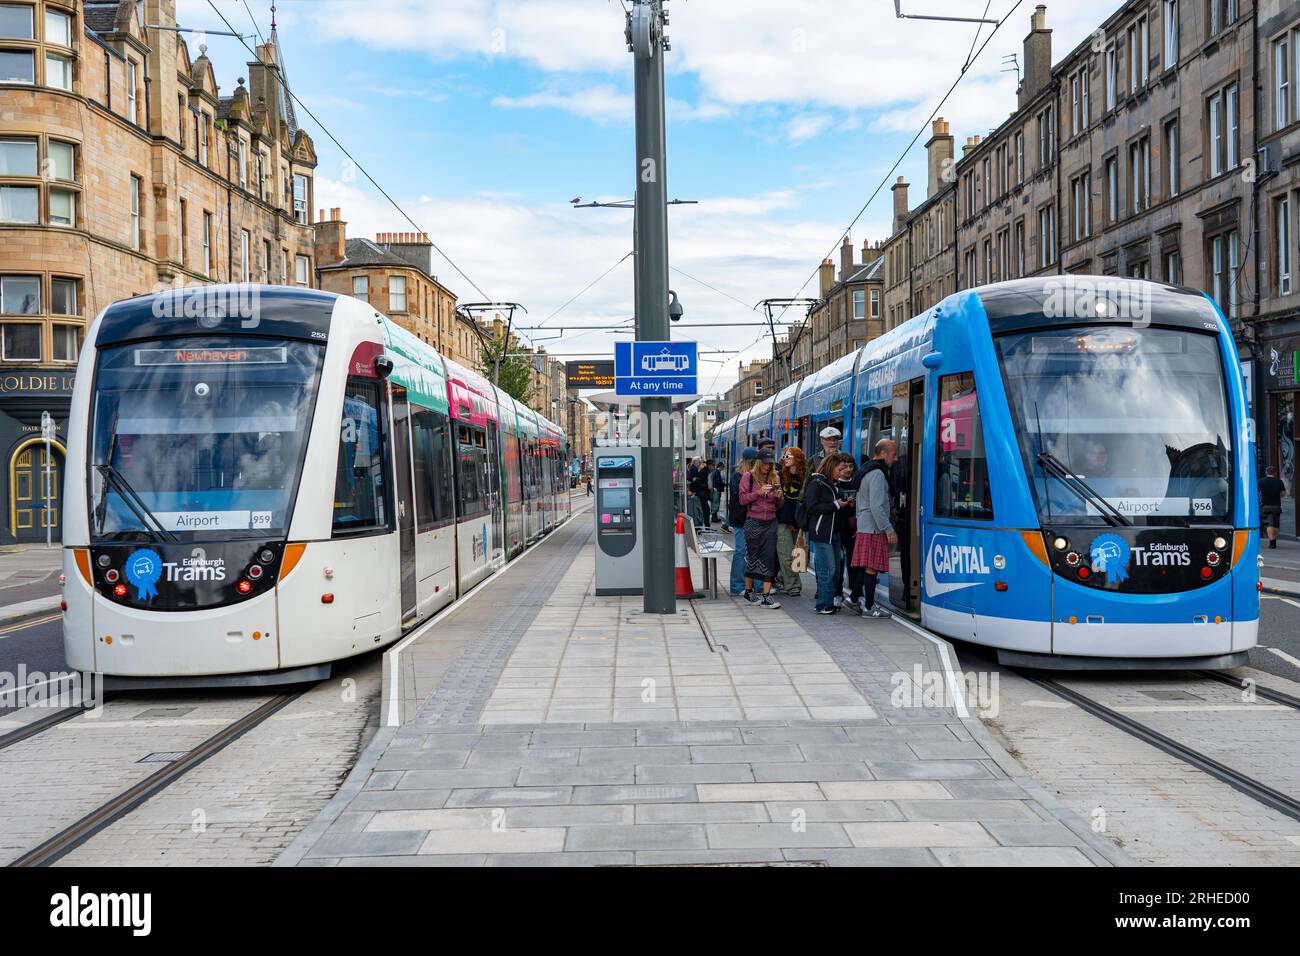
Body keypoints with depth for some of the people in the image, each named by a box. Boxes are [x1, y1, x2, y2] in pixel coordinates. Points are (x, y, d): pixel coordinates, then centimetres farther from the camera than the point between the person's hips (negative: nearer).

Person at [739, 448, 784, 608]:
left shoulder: (774, 478, 11)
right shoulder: (748, 477, -1)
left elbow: (778, 505, 14)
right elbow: (742, 499, -7)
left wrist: (779, 496, -7)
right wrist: (759, 492, -19)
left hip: (771, 523, 4)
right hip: (753, 523, -3)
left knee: (769, 558, -3)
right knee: (752, 557, 5)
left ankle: (766, 597, -4)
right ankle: (748, 591, 22)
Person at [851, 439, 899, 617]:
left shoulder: (867, 471, 17)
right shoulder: (877, 474, -15)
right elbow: (876, 507, -21)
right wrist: (889, 530, -17)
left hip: (864, 526, 10)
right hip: (874, 528, -10)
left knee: (864, 565, 14)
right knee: (872, 567, -5)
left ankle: (854, 598, 19)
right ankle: (869, 607, -2)